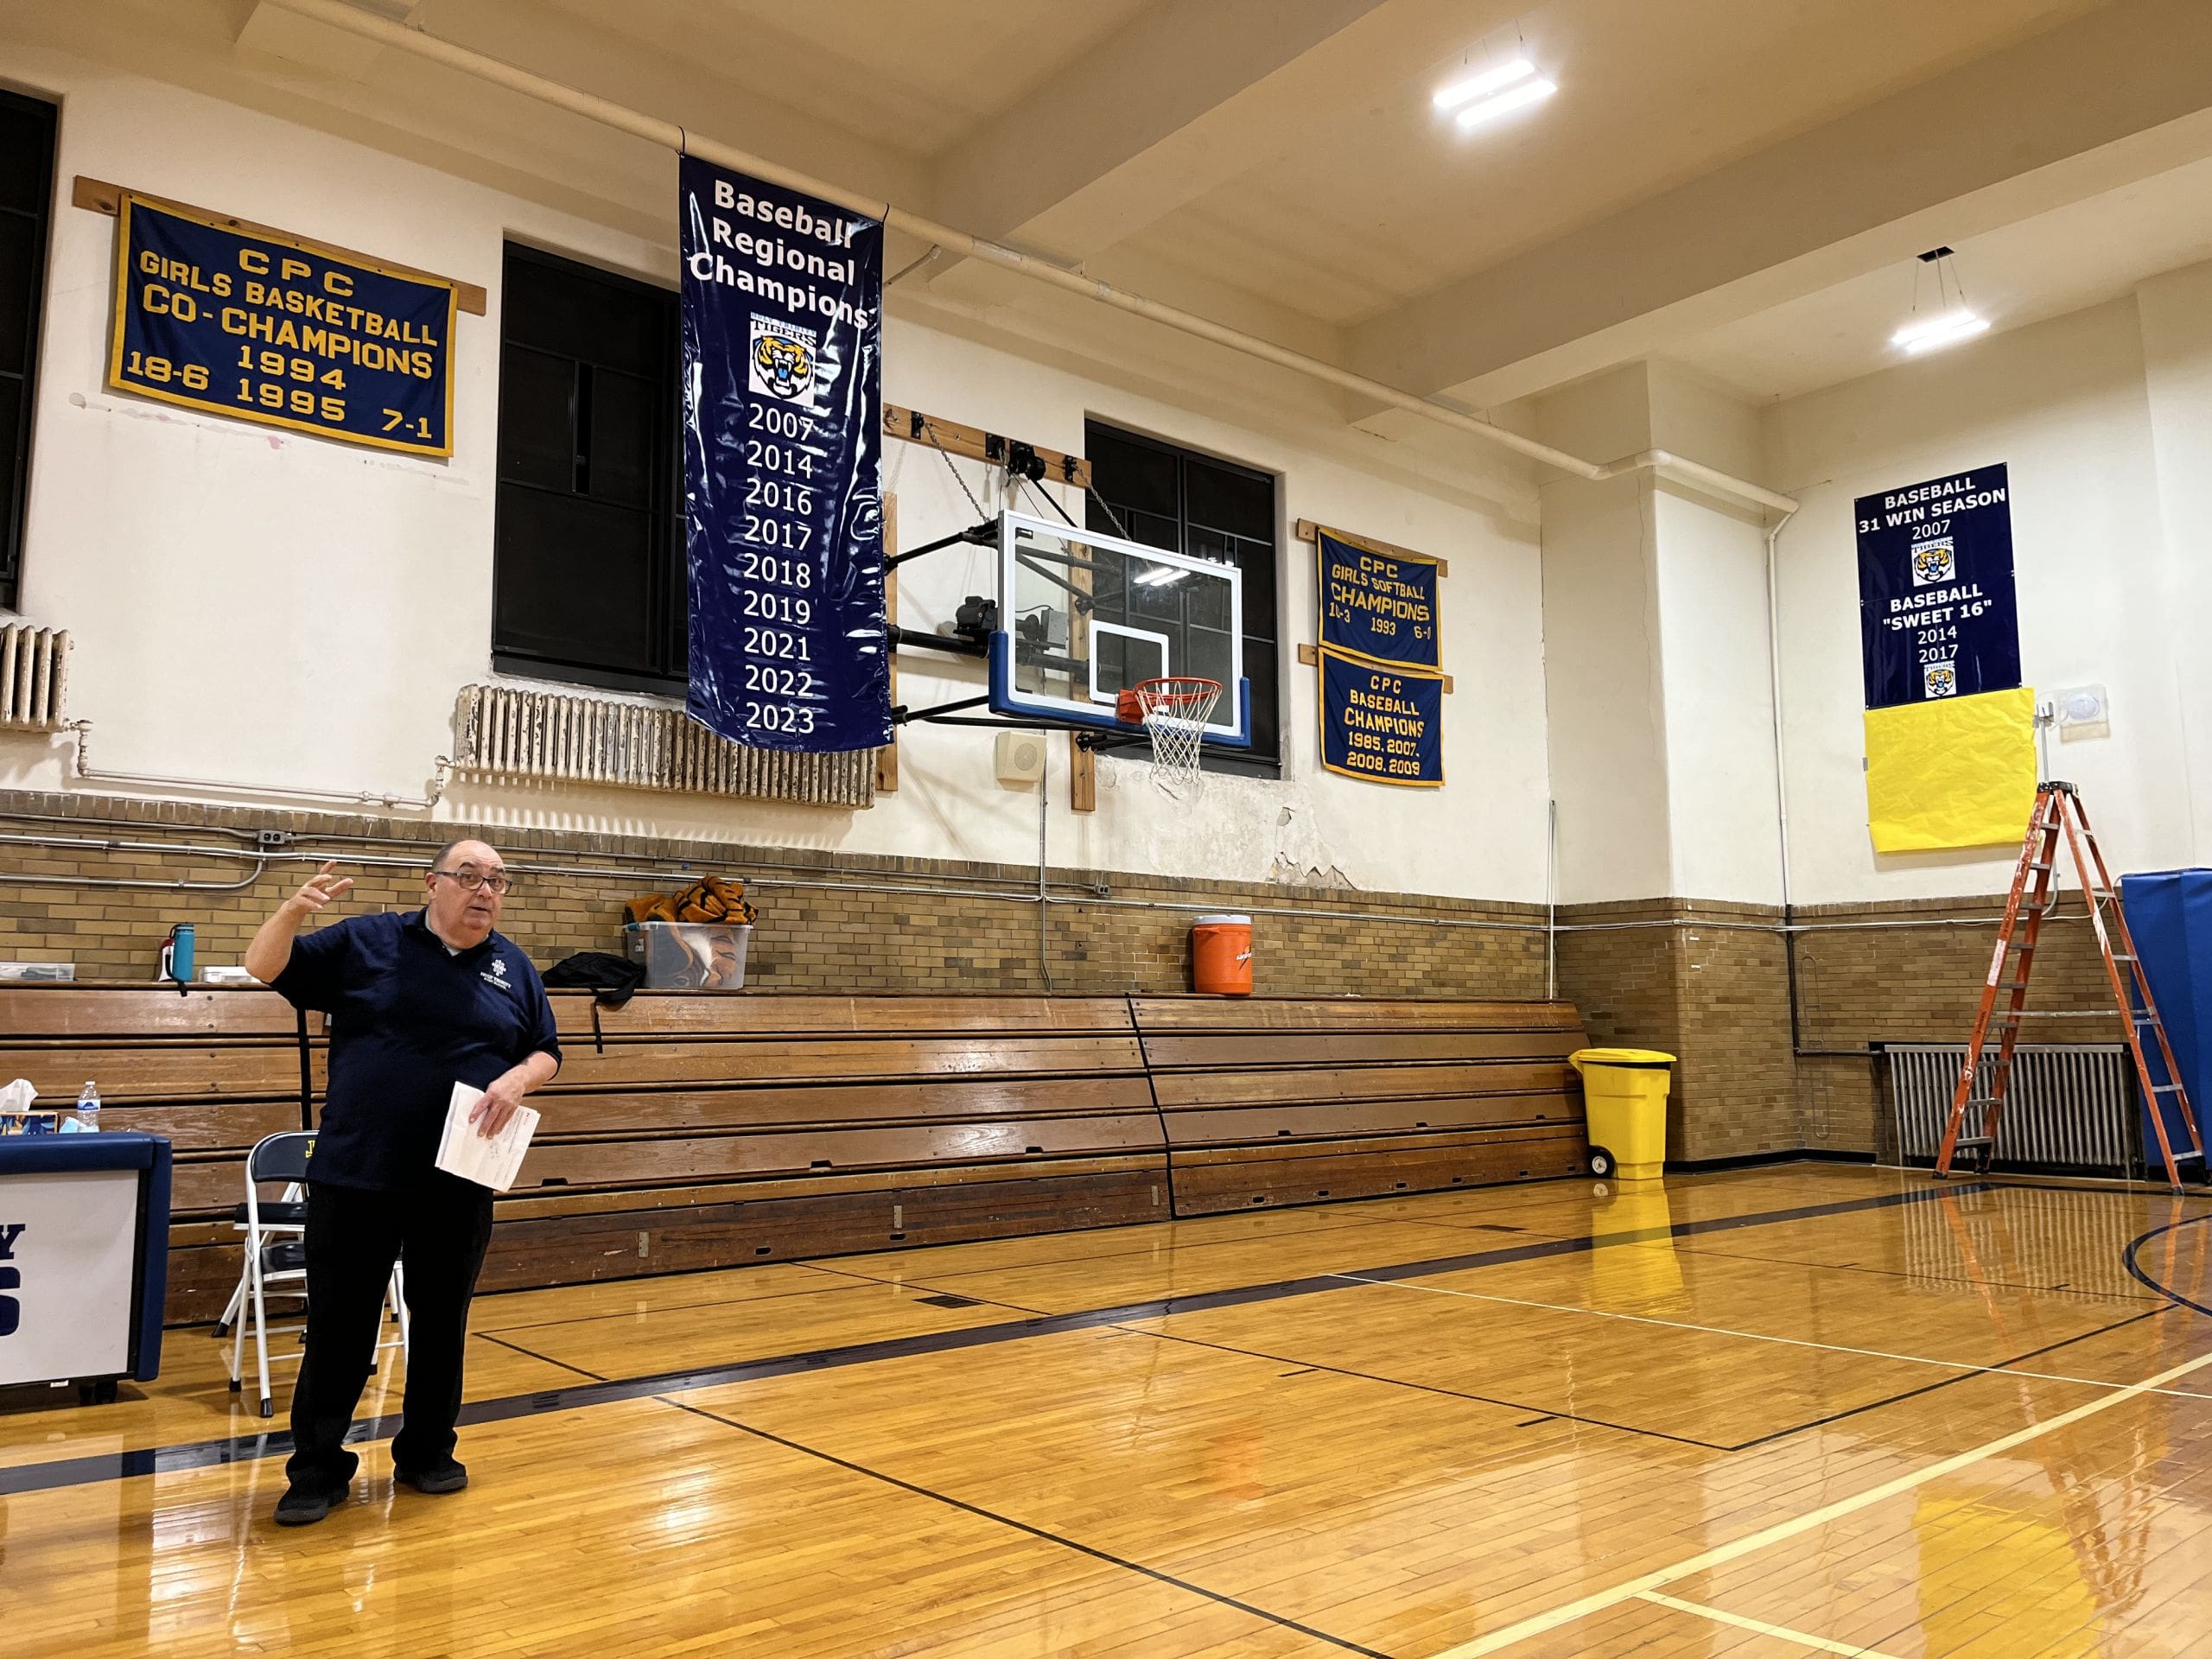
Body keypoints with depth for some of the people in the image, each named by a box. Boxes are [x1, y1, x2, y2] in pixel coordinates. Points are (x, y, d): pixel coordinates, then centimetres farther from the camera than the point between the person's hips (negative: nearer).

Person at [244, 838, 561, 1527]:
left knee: (442, 1321, 12)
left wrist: (517, 1079, -11)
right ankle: (317, 1469, 19)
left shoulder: (513, 968, 7)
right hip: (355, 1175, -2)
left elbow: (546, 1052, 12)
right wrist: (292, 911, -21)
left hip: (458, 1183, 2)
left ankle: (427, 1453, 29)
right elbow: (264, 967, -1)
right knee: (340, 1324, 5)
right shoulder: (364, 943, 0)